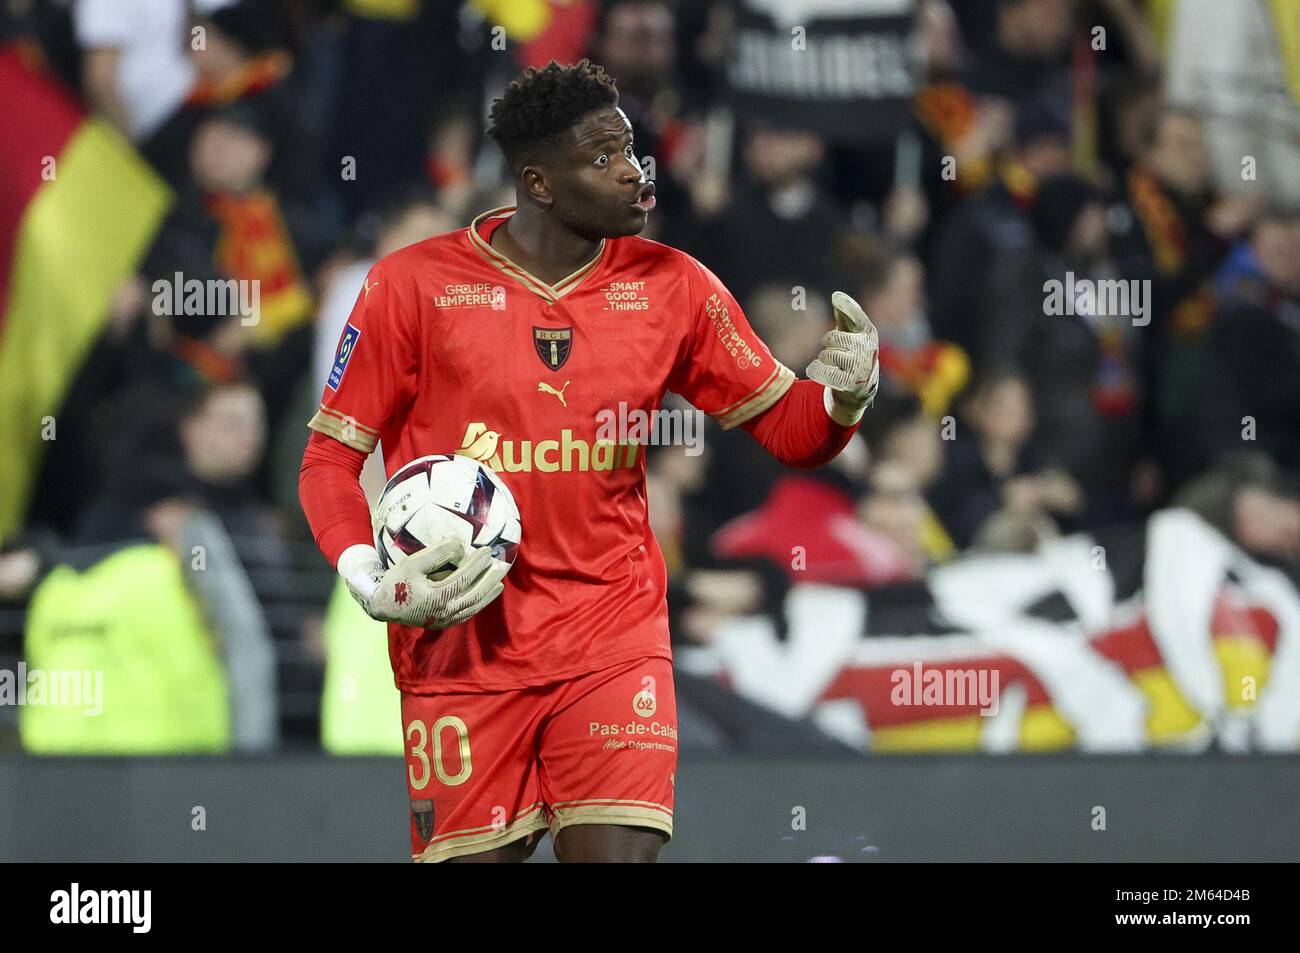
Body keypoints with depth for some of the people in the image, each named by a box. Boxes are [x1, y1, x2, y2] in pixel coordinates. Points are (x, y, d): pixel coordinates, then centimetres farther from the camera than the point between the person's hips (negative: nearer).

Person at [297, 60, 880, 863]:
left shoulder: (670, 285, 3)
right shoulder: (414, 284, -5)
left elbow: (785, 426, 9)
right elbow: (331, 456, 1)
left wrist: (844, 395, -14)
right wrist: (367, 578, -16)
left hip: (614, 641, 1)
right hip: (460, 646, -1)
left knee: (620, 854, -14)